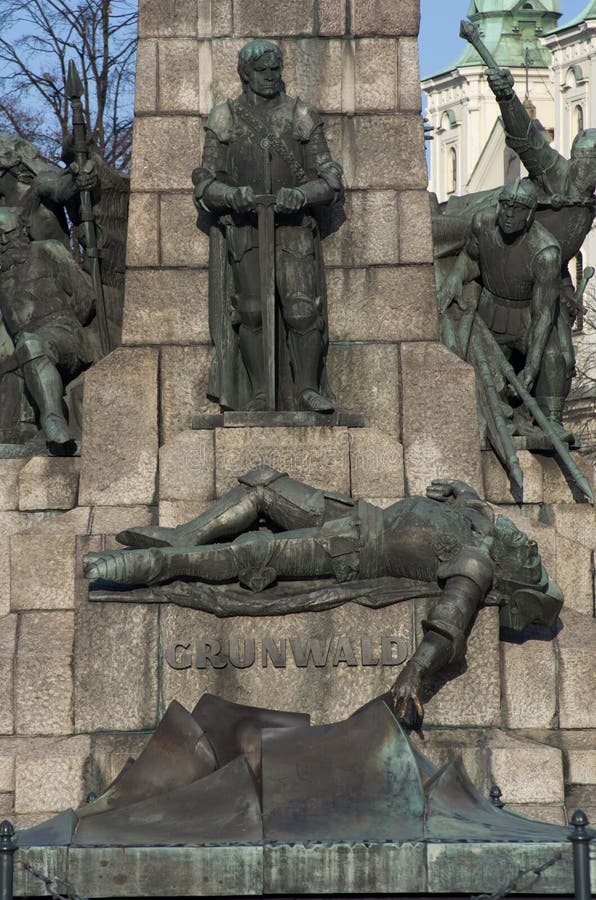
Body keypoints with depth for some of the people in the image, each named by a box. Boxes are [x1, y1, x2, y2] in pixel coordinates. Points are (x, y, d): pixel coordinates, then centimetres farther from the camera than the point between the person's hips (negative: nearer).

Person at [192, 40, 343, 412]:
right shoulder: (224, 120, 3)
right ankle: (259, 394, 6)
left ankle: (309, 390, 0)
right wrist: (232, 195, -21)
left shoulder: (304, 117, 2)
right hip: (244, 227, 0)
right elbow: (206, 186, 2)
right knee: (251, 311, -3)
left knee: (303, 309, -10)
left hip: (294, 226, 0)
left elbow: (329, 182, -1)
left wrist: (301, 195, -23)